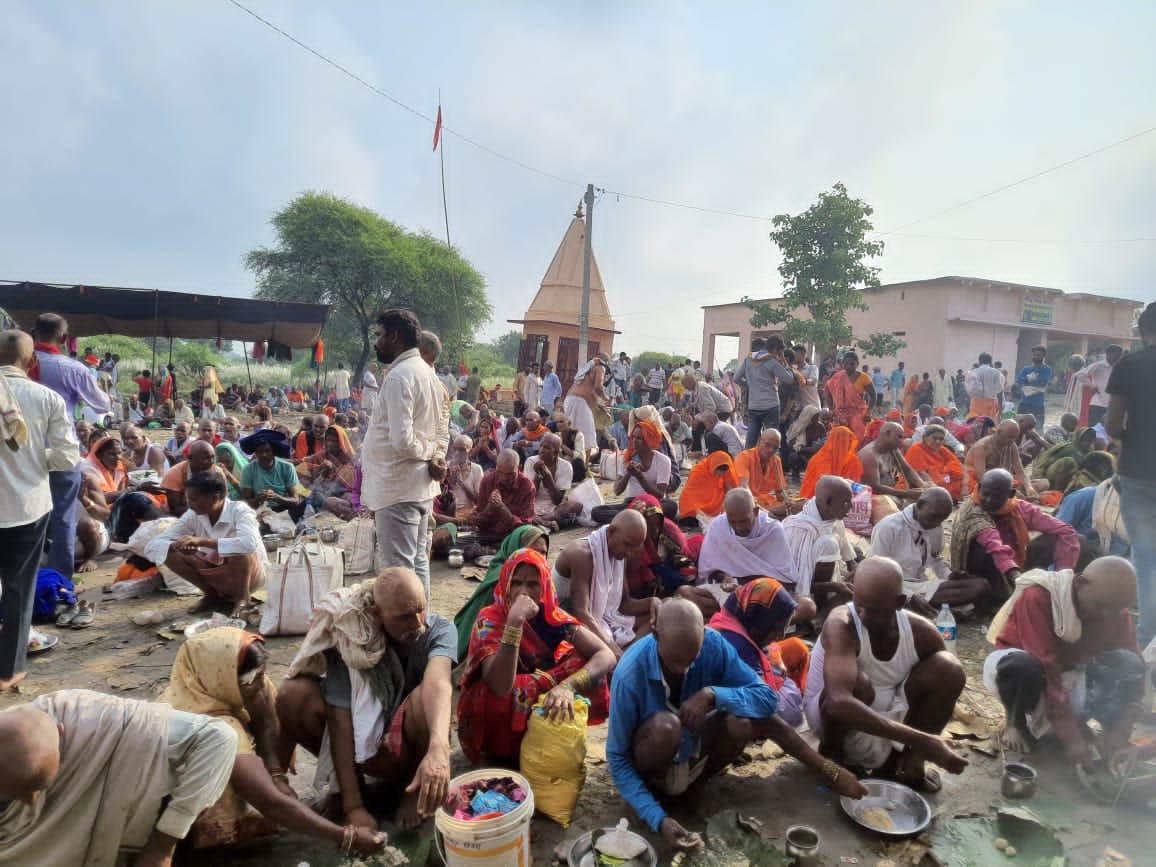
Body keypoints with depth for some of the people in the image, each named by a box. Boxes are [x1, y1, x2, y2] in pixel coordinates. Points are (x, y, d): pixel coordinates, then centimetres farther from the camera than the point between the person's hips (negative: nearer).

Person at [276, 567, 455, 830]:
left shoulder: (438, 629, -20)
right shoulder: (349, 637, -19)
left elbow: (438, 683, -40)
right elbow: (340, 720, -22)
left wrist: (439, 748, -58)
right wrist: (353, 807, -27)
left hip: (411, 744, -1)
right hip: (363, 742, 1)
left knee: (426, 696, -35)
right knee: (293, 695, -23)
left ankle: (416, 786, -6)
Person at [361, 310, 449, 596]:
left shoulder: (399, 376, -18)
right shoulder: (427, 372, 12)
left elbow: (401, 440, -26)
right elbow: (442, 427, 17)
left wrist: (431, 451, -9)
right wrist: (438, 455, 0)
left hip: (398, 487, -10)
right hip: (421, 485, 10)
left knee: (399, 569, -2)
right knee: (417, 562, 16)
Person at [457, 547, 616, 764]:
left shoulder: (552, 616, -9)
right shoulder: (490, 619, -21)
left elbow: (607, 656, -20)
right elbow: (501, 687, -37)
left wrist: (568, 686, -37)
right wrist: (514, 622, -42)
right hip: (497, 719, -3)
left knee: (586, 668, -16)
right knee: (505, 696, -36)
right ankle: (509, 750, -8)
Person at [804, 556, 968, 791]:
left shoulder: (921, 632, -18)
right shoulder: (841, 625, -33)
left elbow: (942, 691, -2)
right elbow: (839, 702, -47)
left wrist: (915, 751, -13)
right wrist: (921, 741, -48)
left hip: (888, 713, 4)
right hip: (834, 714, -4)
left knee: (949, 669, -19)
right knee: (857, 683, -38)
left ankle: (897, 760, 0)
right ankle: (831, 753, -4)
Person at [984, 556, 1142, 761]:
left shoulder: (1115, 608, -12)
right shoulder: (1038, 597, -29)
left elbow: (1134, 668, -11)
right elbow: (1046, 670, -32)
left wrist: (1120, 730, -23)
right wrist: (1071, 736, -33)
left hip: (1069, 675, 5)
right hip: (1025, 671, -5)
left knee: (1130, 665, -20)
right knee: (1023, 666, -40)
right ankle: (1015, 721, -9)